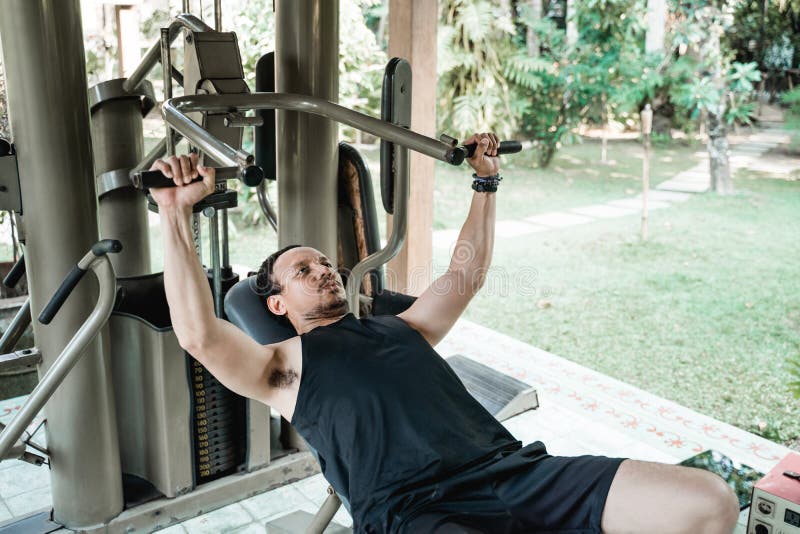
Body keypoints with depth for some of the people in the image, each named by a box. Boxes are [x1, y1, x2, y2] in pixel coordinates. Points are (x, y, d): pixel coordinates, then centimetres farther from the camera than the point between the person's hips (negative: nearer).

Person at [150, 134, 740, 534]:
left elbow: (467, 272, 39)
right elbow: (199, 334, -1)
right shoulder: (284, 365, 16)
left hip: (511, 466, 6)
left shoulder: (401, 327, 31)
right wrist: (178, 214, -3)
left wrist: (486, 182, 38)